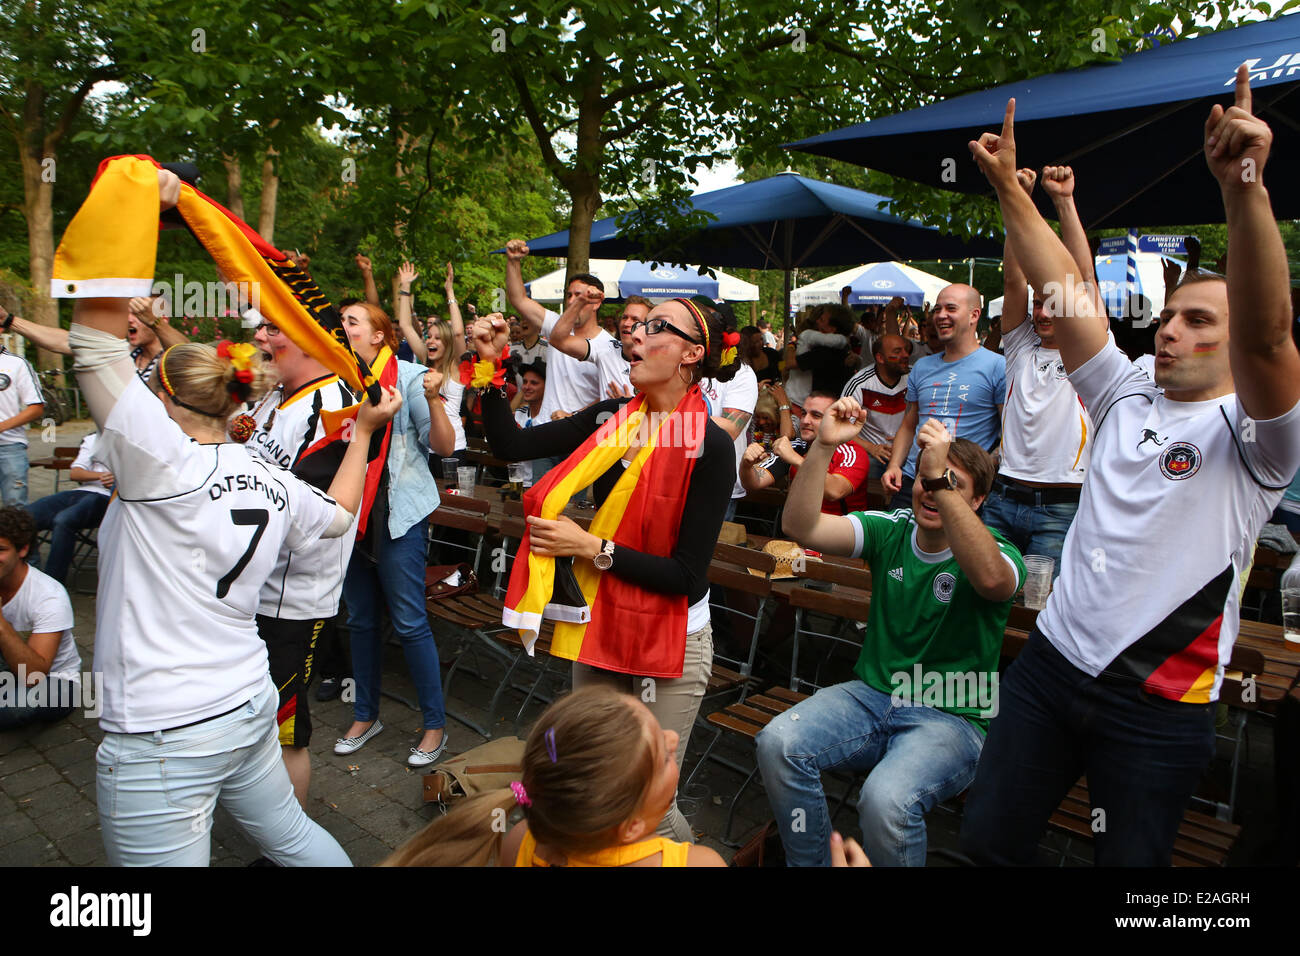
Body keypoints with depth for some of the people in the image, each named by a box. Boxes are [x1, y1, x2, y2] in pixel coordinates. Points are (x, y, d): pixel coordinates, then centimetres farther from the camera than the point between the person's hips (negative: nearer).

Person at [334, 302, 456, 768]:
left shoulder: (409, 376, -8)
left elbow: (444, 446, -13)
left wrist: (433, 400, -27)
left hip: (398, 511, -6)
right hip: (349, 510, 6)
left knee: (409, 621, -3)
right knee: (360, 619, 15)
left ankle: (435, 724, 11)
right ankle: (366, 715, 32)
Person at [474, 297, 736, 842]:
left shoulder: (710, 446, -17)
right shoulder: (610, 419, -1)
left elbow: (687, 575, -19)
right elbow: (510, 445, 0)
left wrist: (591, 547, -20)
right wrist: (491, 366, -8)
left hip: (672, 641, -5)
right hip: (598, 625, 6)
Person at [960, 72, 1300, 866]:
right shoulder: (1126, 398, 6)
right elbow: (1066, 291, 1)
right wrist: (1009, 187, -1)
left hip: (1161, 706, -4)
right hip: (1052, 662, 4)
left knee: (1131, 860, 13)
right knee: (988, 841, 11)